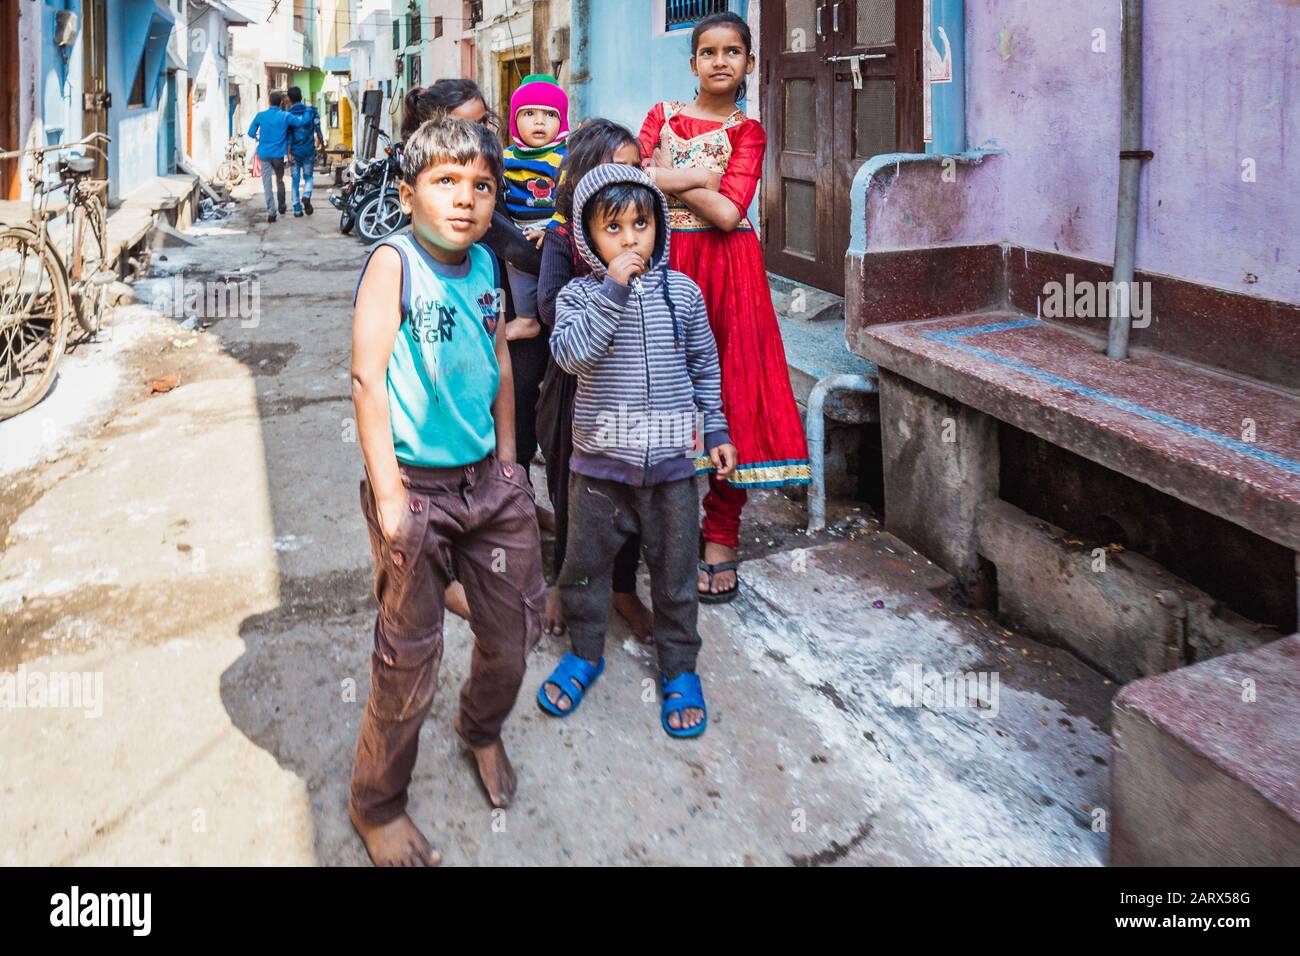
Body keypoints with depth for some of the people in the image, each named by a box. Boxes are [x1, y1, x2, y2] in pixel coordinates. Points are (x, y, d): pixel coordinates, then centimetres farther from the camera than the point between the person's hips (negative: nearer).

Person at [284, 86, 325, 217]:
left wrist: (289, 153, -10)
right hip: (309, 151, 1)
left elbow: (288, 136, -9)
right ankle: (306, 196, -14)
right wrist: (322, 144, 13)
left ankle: (297, 209, 6)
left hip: (295, 152, -1)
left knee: (295, 180, 7)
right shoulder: (311, 111, -2)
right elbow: (317, 130, -1)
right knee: (308, 176, 16)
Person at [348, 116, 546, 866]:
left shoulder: (486, 263, 5)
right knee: (409, 663, 3)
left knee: (514, 631, 17)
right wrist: (388, 496, -20)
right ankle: (376, 805, 28)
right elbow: (367, 377, -18)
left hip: (489, 481, 6)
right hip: (419, 488, -6)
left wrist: (508, 459, 15)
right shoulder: (394, 262, -13)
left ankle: (483, 729, 49)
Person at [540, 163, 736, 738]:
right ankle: (584, 653, 36)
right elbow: (570, 354, -24)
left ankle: (679, 668, 28)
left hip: (670, 459, 1)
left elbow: (705, 366, 12)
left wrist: (716, 430, 12)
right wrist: (613, 289, -25)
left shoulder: (682, 291, 2)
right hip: (600, 460, -1)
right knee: (585, 563, 13)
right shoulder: (579, 295, -4)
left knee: (674, 571, 10)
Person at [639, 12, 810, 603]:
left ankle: (720, 536, 5)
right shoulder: (663, 114, 13)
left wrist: (669, 175, -7)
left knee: (730, 395, -3)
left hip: (727, 270, -1)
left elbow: (729, 213, -10)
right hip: (667, 264, 2)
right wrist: (699, 178, -10)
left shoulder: (747, 132, 6)